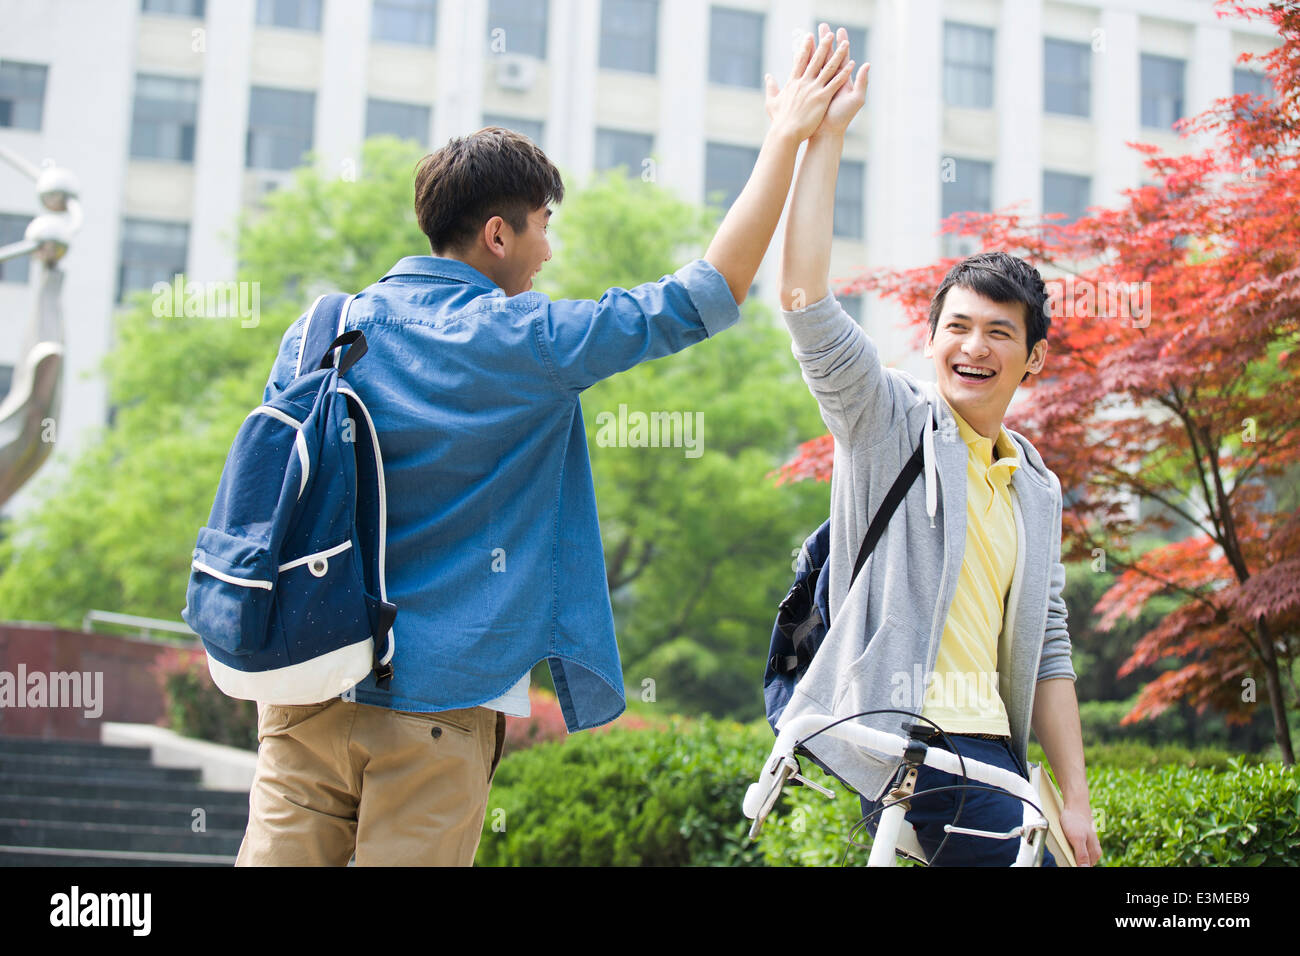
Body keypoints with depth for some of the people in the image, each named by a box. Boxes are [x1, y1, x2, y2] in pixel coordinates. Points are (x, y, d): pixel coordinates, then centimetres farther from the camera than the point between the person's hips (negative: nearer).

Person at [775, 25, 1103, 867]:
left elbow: (1046, 650, 18)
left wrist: (1076, 798, 13)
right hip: (910, 735, -7)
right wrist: (824, 136, -14)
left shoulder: (1038, 490, 17)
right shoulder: (890, 421, 1)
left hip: (989, 749, 7)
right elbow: (805, 300, -13)